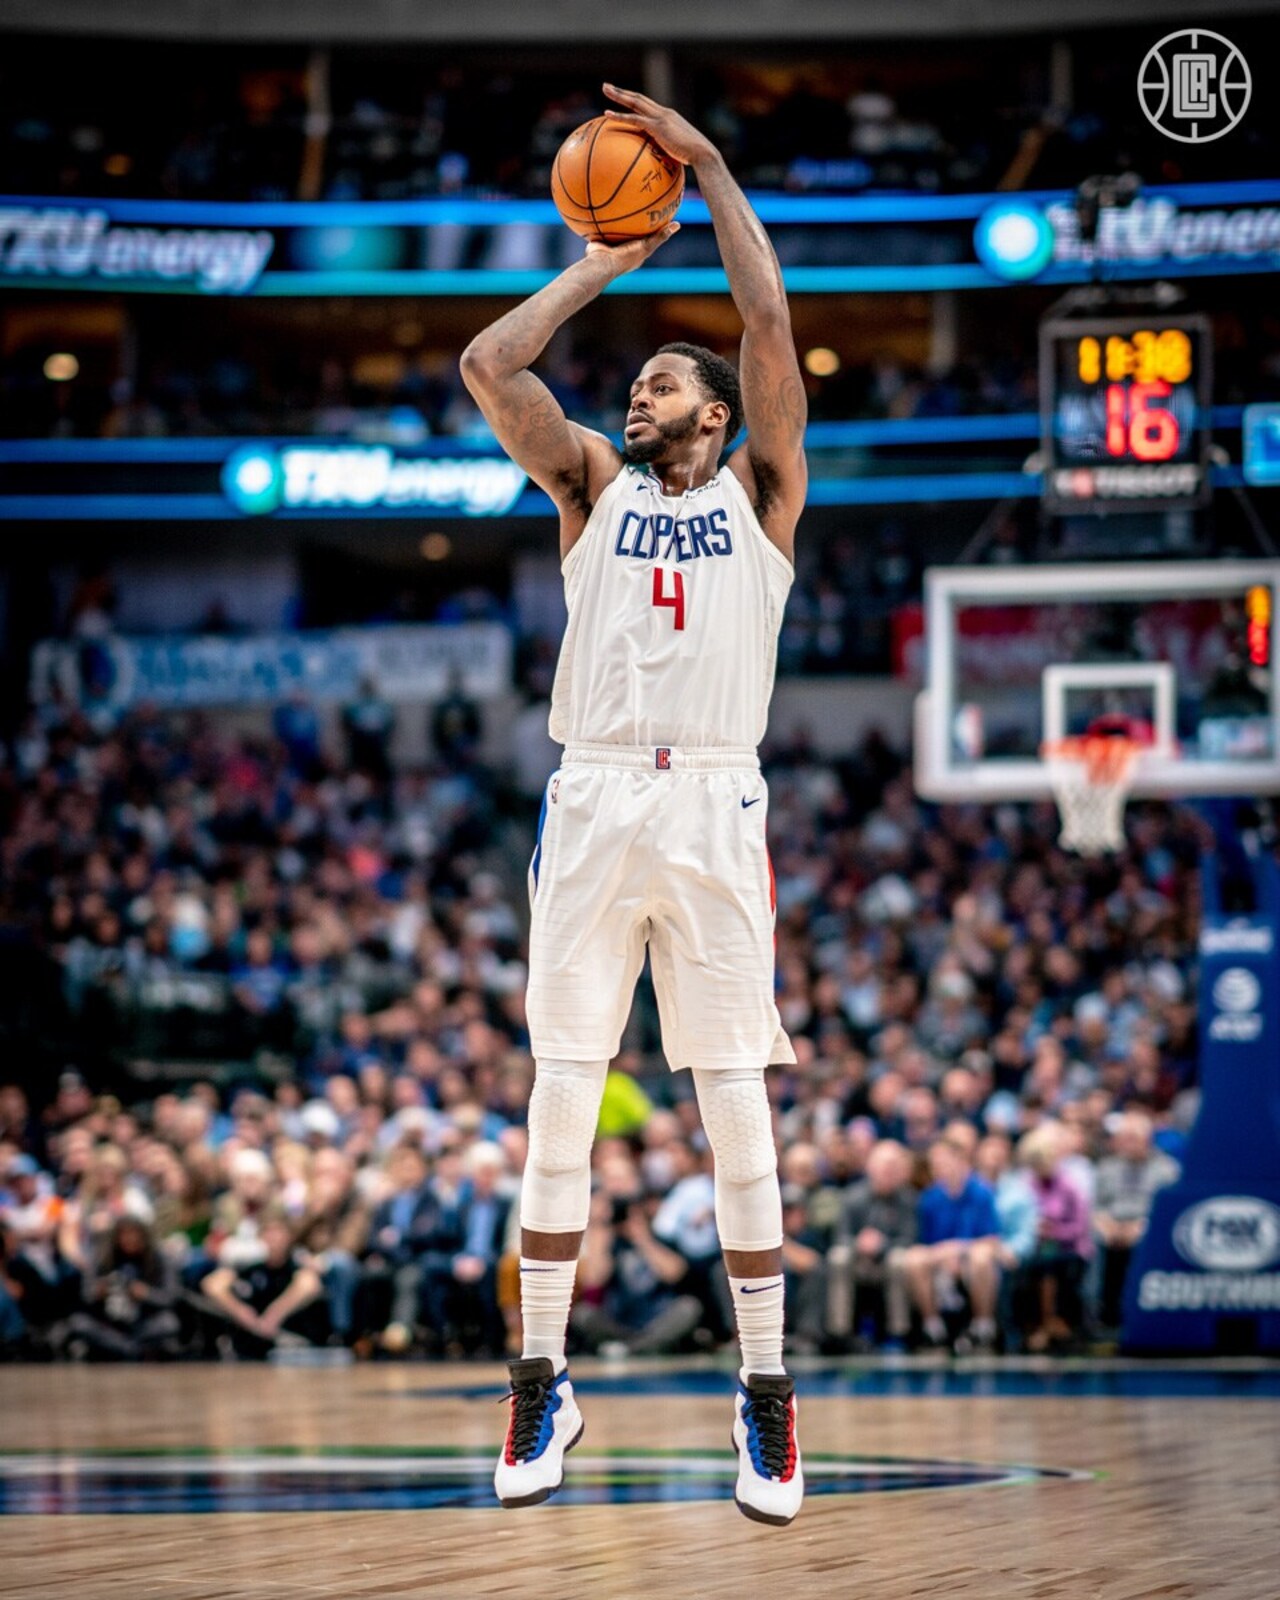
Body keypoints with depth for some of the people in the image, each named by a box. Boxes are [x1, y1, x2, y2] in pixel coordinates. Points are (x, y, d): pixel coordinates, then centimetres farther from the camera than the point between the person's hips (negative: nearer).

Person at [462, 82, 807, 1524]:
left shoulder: (759, 491, 13)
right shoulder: (595, 485, 18)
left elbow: (767, 321, 2)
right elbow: (489, 364, 8)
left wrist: (709, 166, 6)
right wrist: (601, 267, 16)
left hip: (714, 808, -2)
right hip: (591, 801, 2)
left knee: (737, 1107, -2)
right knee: (561, 1102, 0)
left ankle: (766, 1396, 2)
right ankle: (543, 1386, 7)